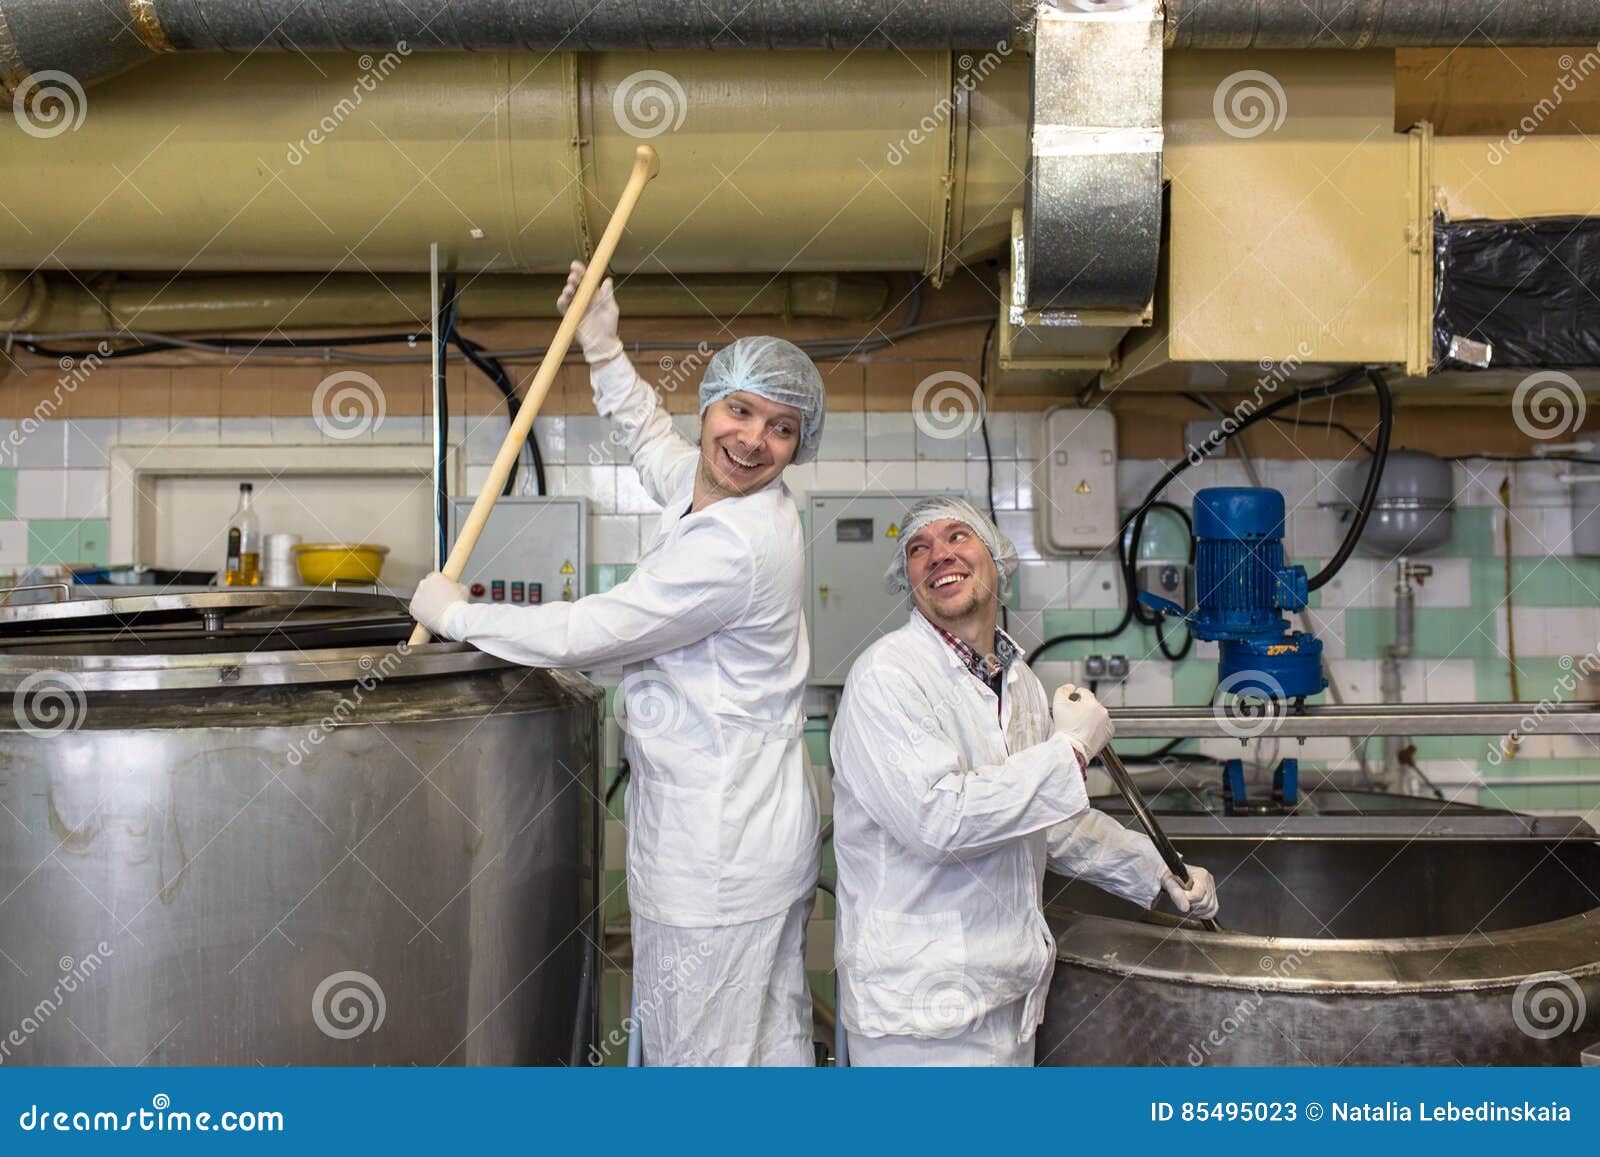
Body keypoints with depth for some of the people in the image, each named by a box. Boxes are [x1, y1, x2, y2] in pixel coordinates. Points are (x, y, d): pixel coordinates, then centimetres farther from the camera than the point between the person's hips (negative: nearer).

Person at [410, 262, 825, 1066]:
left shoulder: (736, 544, -24)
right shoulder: (704, 485, 6)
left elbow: (586, 634, -19)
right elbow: (653, 443, 32)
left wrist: (456, 614, -4)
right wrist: (603, 350, 21)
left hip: (720, 848, -10)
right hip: (744, 830, 10)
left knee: (702, 1048, 4)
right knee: (770, 1038, 20)